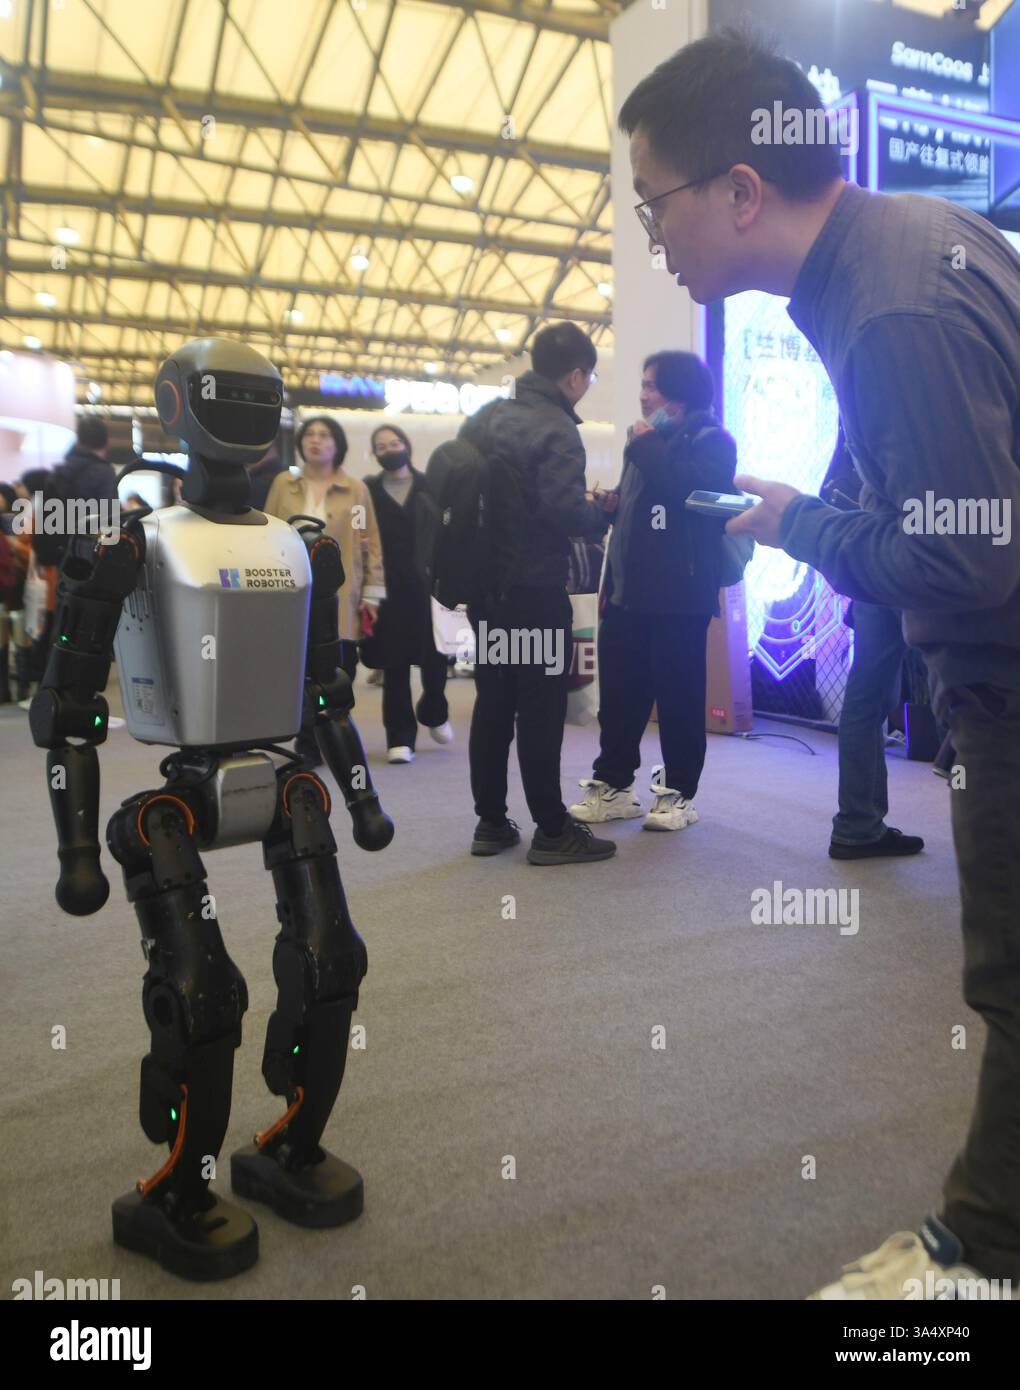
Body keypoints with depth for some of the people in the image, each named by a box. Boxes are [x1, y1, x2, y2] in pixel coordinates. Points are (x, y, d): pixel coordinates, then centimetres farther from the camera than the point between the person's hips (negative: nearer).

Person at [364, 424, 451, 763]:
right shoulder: (369, 491, 8)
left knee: (435, 656, 4)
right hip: (389, 589, 0)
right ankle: (400, 738, 9)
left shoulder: (429, 487, 7)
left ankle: (432, 711, 33)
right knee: (395, 664, 2)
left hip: (427, 586, 0)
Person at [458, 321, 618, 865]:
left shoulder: (485, 417, 10)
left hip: (484, 584, 8)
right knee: (540, 710, -1)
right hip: (534, 591, -8)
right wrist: (601, 513, -5)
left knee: (492, 704, 13)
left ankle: (490, 822, 20)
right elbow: (565, 510, -25)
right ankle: (551, 831, 7)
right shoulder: (556, 431, -15)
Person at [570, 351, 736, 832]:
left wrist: (646, 447, -12)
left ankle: (679, 792, 10)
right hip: (628, 591, 8)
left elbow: (690, 488, -24)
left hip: (679, 596, -8)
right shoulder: (649, 441, 22)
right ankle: (613, 784, 18)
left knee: (678, 694, -1)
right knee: (619, 691, 8)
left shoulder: (711, 440, -3)